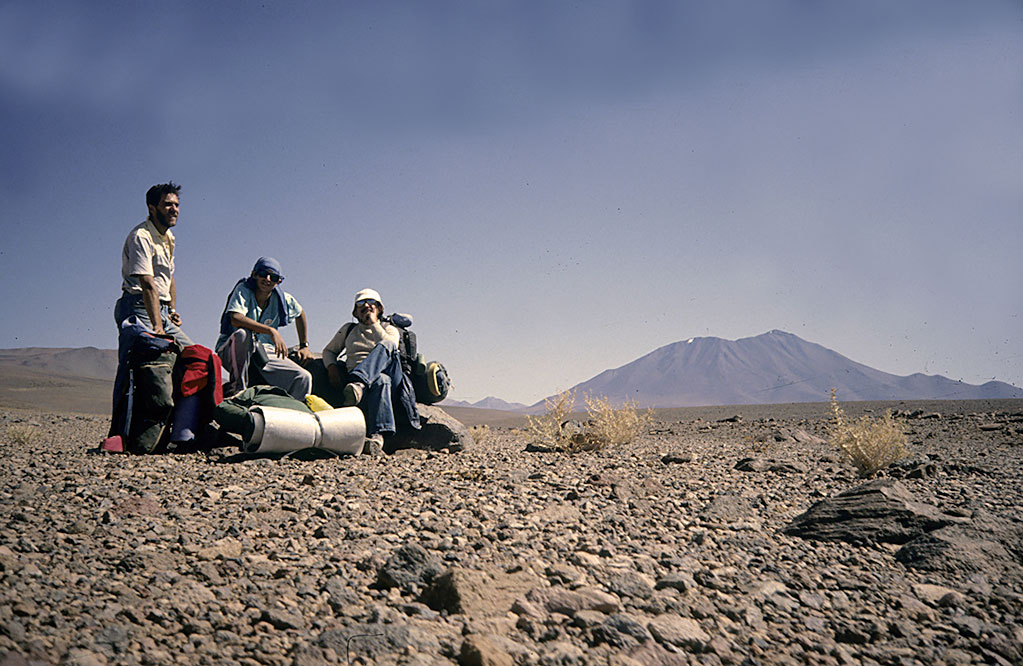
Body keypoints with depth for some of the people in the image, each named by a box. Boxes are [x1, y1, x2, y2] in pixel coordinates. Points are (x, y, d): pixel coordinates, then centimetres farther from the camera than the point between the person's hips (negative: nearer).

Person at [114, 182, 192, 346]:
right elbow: (148, 284, -25)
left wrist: (172, 309, 13)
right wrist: (157, 327, -33)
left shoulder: (168, 237, 16)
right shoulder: (141, 236, -14)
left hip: (162, 312, 9)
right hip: (139, 309, -9)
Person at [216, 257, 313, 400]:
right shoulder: (243, 290, -14)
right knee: (242, 334, -40)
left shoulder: (282, 298, 0)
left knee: (304, 378, -15)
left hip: (263, 352, 4)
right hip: (232, 351, -4)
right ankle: (238, 386, -26)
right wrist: (271, 331, -38)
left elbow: (300, 313, 22)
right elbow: (235, 319, -32)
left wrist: (304, 346, 20)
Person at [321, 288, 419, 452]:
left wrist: (374, 324, 2)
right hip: (354, 375, 0)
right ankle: (376, 434, -59)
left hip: (386, 371, 0)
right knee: (381, 381, -40)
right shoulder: (348, 329, 30)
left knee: (386, 346, -35)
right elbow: (328, 350, 31)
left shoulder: (389, 329, 22)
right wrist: (331, 366, 9)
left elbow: (389, 346, -1)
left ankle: (359, 384, -58)